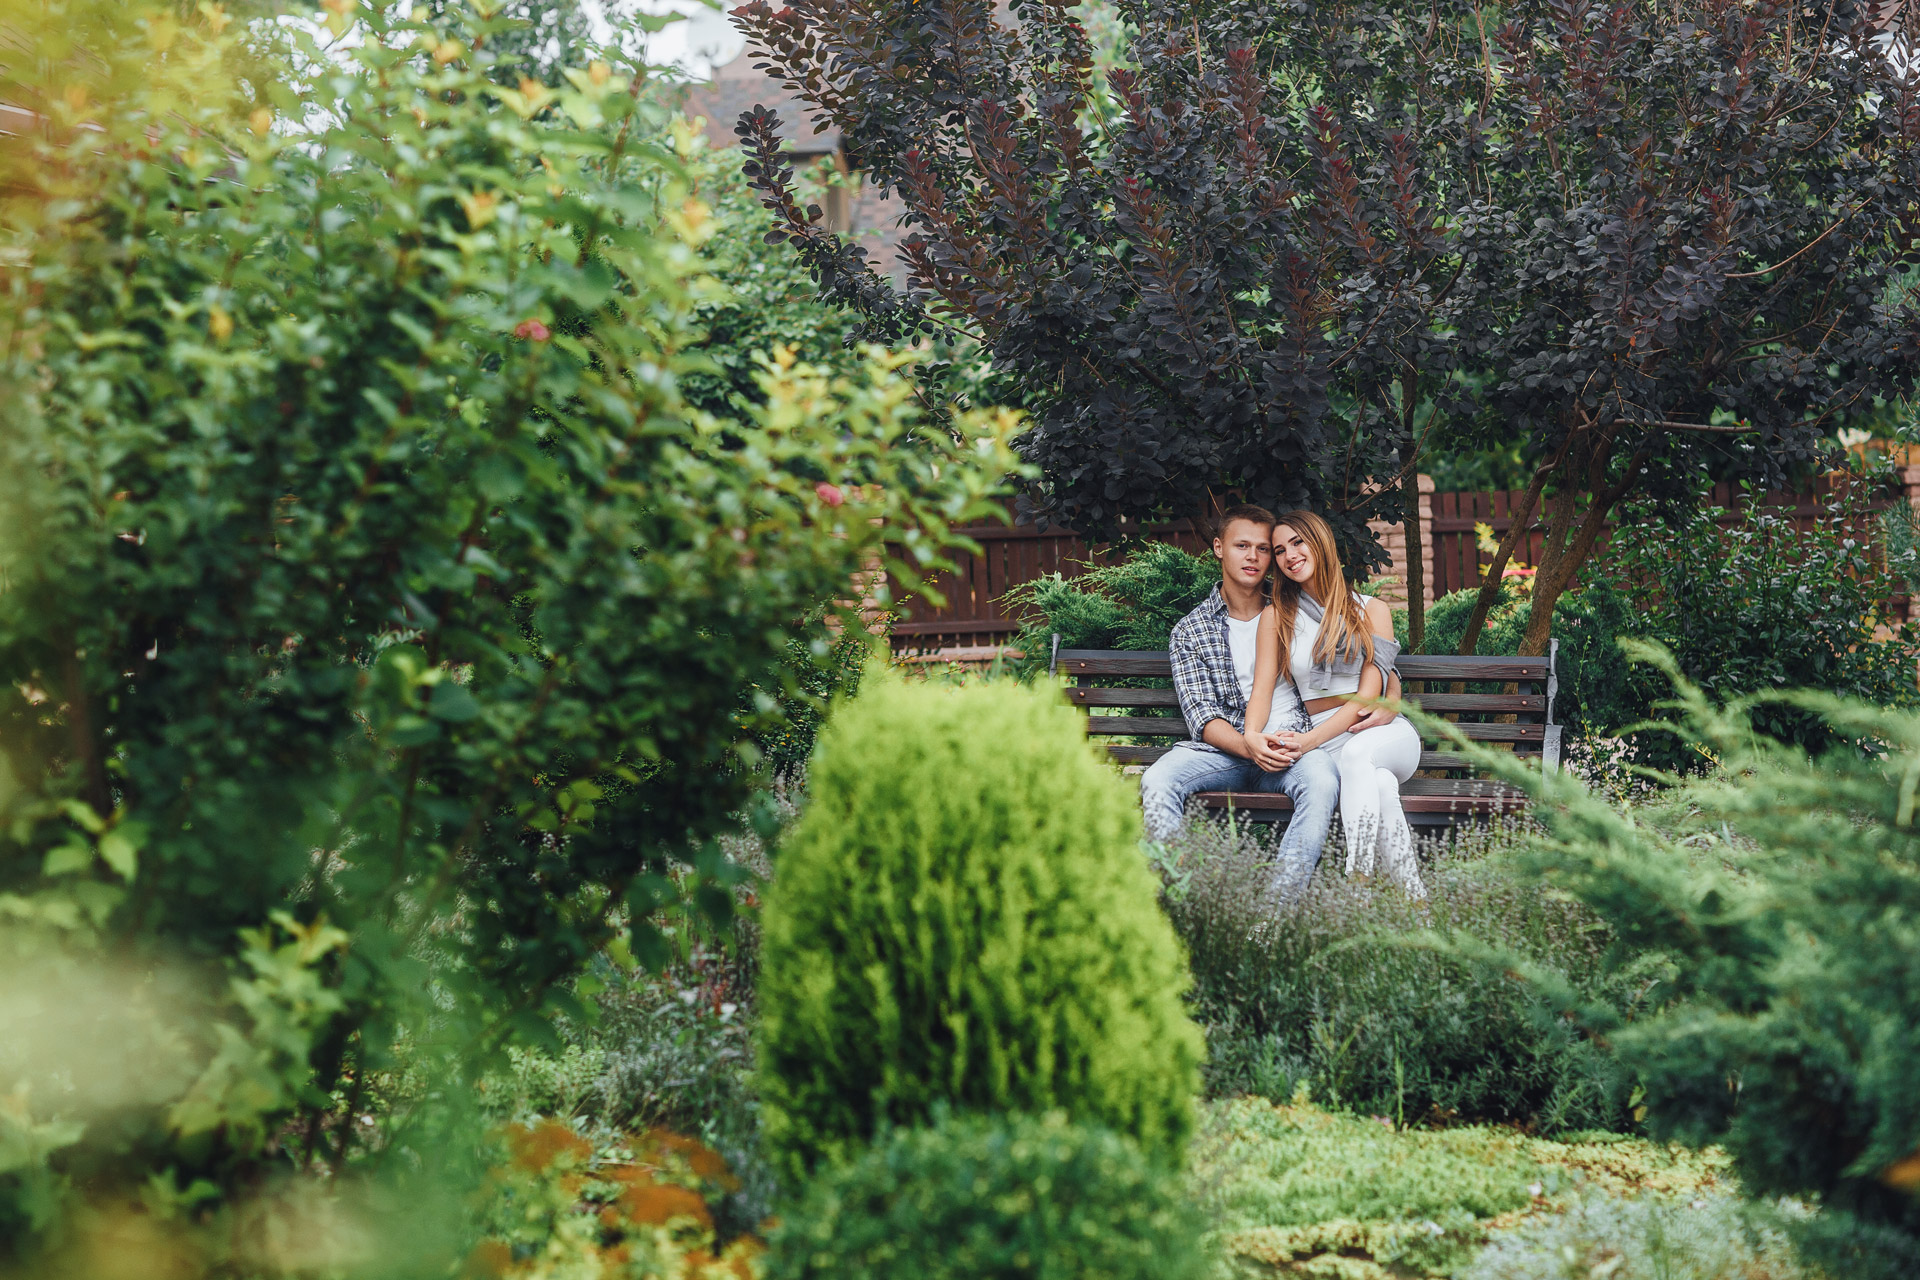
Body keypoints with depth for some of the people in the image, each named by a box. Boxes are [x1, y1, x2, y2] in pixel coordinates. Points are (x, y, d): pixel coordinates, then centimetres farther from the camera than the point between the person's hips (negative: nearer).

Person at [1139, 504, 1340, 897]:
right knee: (1157, 783, -30)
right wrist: (1249, 747, -19)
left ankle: (1279, 902, -42)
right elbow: (1202, 717, 1)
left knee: (1322, 779, -36)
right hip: (1223, 749, 0)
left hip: (1293, 744, 0)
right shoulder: (1190, 632, 11)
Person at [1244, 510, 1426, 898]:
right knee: (1380, 784, -37)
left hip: (1385, 734, 0)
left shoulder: (1371, 610, 8)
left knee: (1357, 753, -39)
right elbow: (1263, 690, 4)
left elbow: (1368, 695, -3)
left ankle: (1359, 883, -47)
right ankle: (1409, 892, -42)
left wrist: (1309, 741, -18)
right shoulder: (1276, 617, 14)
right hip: (1326, 742, 1)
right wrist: (1251, 737, -20)